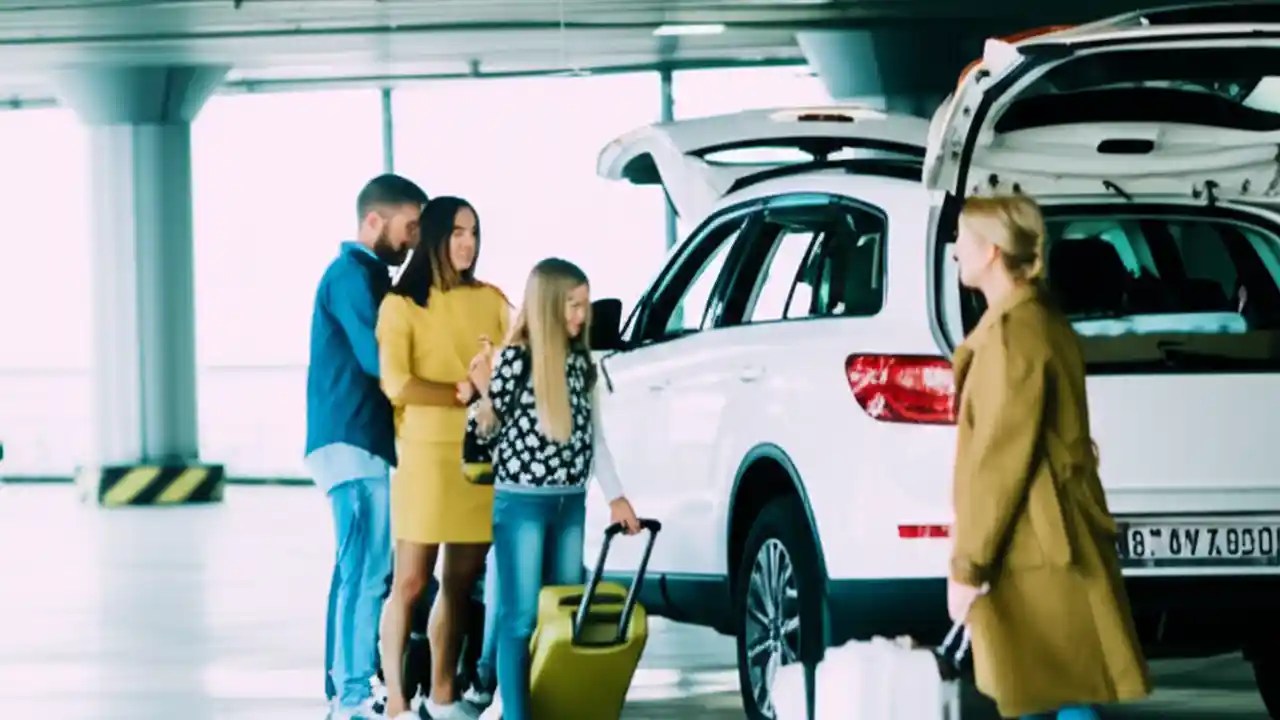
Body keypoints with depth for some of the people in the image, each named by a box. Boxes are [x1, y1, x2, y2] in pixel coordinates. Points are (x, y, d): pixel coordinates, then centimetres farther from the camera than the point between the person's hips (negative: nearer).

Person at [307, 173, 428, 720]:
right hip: (354, 442, -10)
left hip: (359, 441, 10)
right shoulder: (354, 275, -11)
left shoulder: (362, 275, 21)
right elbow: (379, 360, -19)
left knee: (358, 571, 11)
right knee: (366, 572, -12)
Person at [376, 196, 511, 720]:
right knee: (410, 582, -5)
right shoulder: (402, 304, -1)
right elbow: (396, 384, -12)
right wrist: (463, 393, -16)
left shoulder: (491, 301, 12)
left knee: (461, 580, 8)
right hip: (425, 454, -5)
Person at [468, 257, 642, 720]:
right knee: (521, 616, -5)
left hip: (571, 503, 6)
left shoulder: (580, 361, 8)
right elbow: (490, 429, -5)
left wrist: (615, 496, 12)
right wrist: (482, 390, -24)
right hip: (521, 503, -6)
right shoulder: (514, 359, -10)